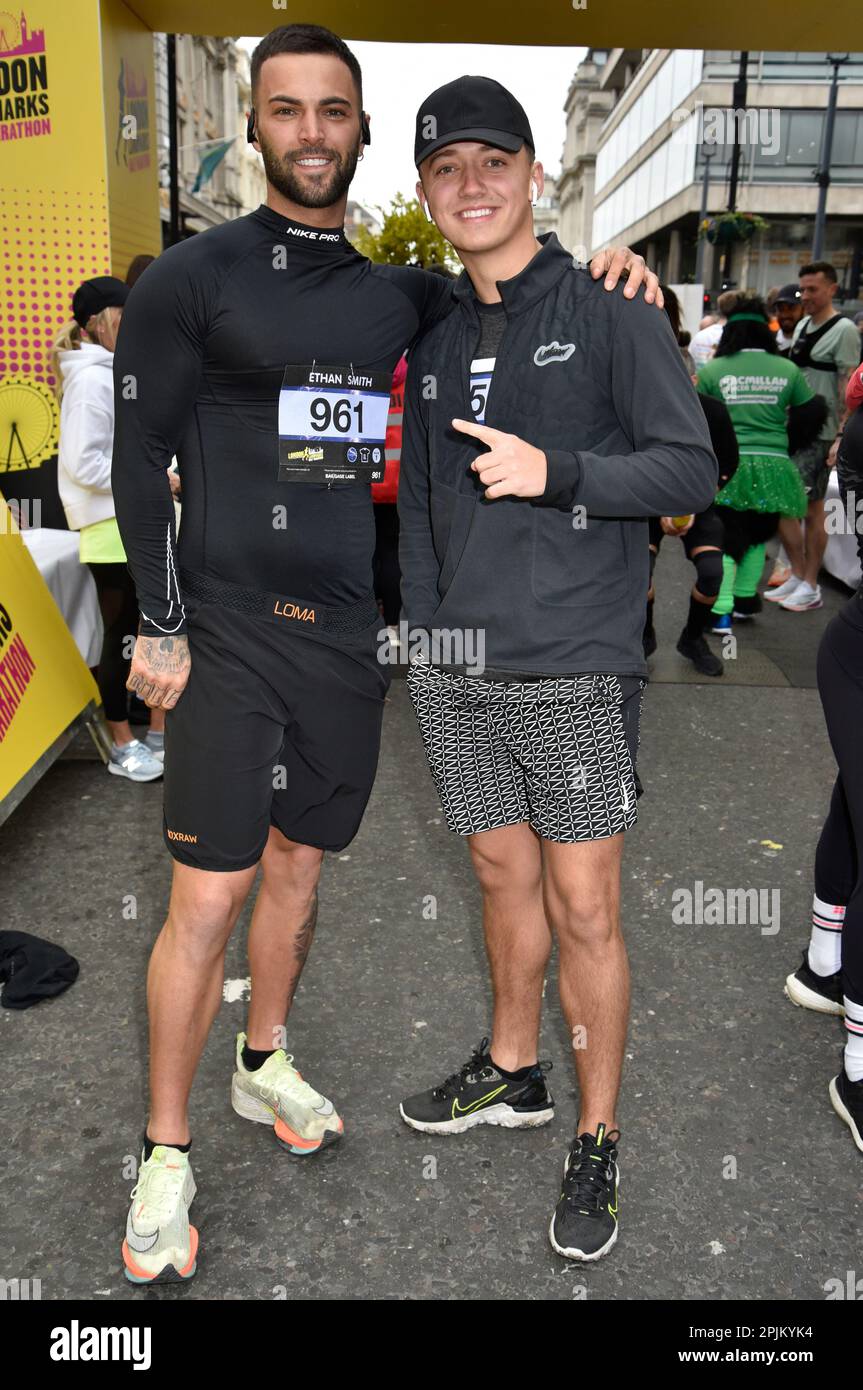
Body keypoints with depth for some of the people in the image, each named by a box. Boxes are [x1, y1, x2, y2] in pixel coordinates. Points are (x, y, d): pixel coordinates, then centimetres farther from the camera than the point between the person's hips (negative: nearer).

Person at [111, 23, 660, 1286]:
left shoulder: (396, 285, 10)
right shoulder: (192, 278, -2)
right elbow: (140, 461, -2)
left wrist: (597, 274, 2)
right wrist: (160, 627, -7)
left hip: (346, 628, 5)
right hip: (229, 627, -4)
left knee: (299, 862, 16)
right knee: (208, 896, -3)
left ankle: (264, 1064, 38)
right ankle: (166, 1156, 15)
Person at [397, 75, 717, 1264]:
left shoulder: (611, 311, -2)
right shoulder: (433, 337, 14)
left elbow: (690, 471, -7)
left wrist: (554, 472, -21)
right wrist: (426, 621, 13)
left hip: (573, 667, -5)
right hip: (454, 670, 5)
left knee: (583, 906, 1)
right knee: (503, 873, 17)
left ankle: (597, 1141, 20)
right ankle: (512, 1071, 37)